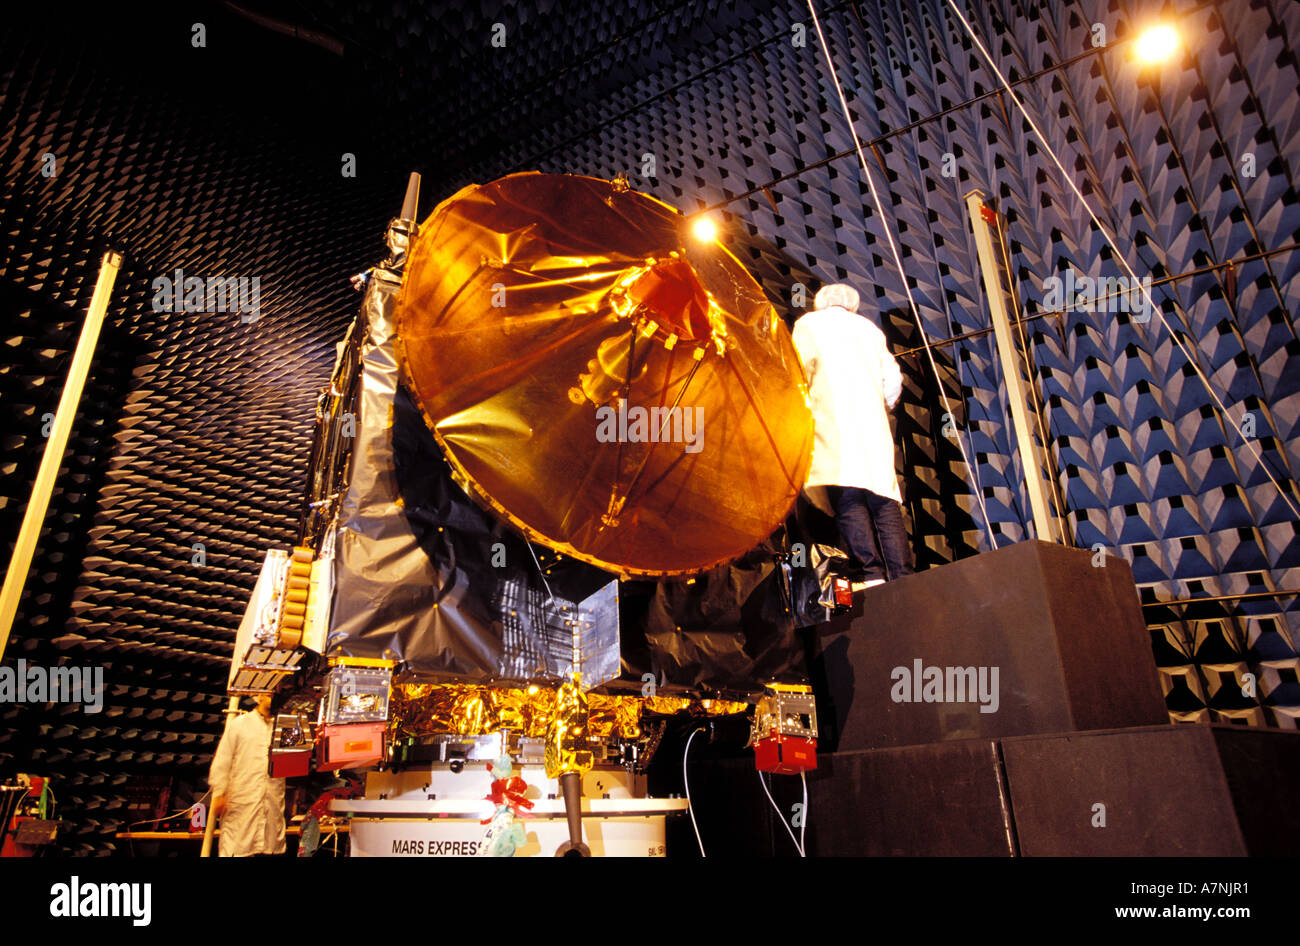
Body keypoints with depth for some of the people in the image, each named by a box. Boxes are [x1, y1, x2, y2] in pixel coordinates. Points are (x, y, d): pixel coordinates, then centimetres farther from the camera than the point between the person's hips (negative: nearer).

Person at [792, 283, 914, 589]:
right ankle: (902, 576, -8)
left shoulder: (808, 323, 14)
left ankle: (873, 574, -21)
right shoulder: (869, 327, 26)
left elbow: (800, 368, -3)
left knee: (847, 498, -11)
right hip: (873, 425, 4)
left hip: (833, 424, -4)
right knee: (884, 500, 0)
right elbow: (893, 379, 18)